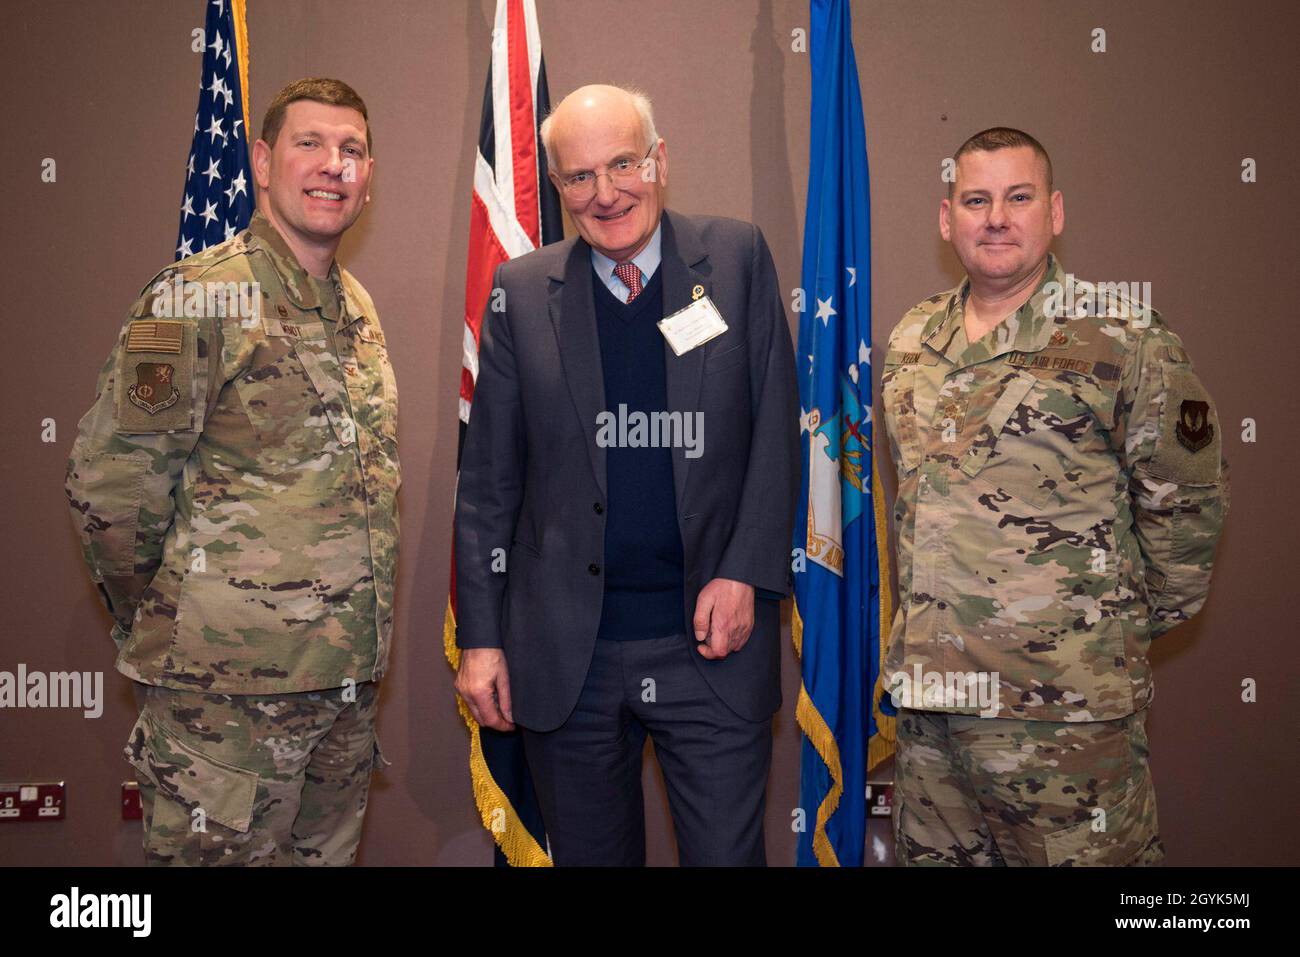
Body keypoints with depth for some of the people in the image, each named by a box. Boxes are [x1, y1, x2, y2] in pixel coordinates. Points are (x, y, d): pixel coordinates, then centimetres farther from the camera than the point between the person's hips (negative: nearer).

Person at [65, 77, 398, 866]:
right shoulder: (199, 296, -12)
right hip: (231, 683, -7)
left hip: (348, 679, 7)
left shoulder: (357, 307, 11)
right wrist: (165, 625, -3)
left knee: (328, 851, 18)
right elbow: (110, 483, -13)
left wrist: (353, 627, 15)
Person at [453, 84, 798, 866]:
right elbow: (489, 477, 4)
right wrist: (481, 636, 1)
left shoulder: (738, 257, 2)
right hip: (565, 652, 1)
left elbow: (777, 430, 2)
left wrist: (745, 572, -8)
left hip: (712, 638, -1)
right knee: (590, 852, 16)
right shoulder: (522, 290, 3)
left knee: (728, 852, 6)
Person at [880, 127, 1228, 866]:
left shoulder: (1124, 337, -6)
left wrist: (1136, 625, 3)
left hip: (1066, 704, -5)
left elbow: (1187, 499, -3)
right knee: (933, 852, 17)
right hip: (927, 694, 6)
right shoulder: (912, 342, 10)